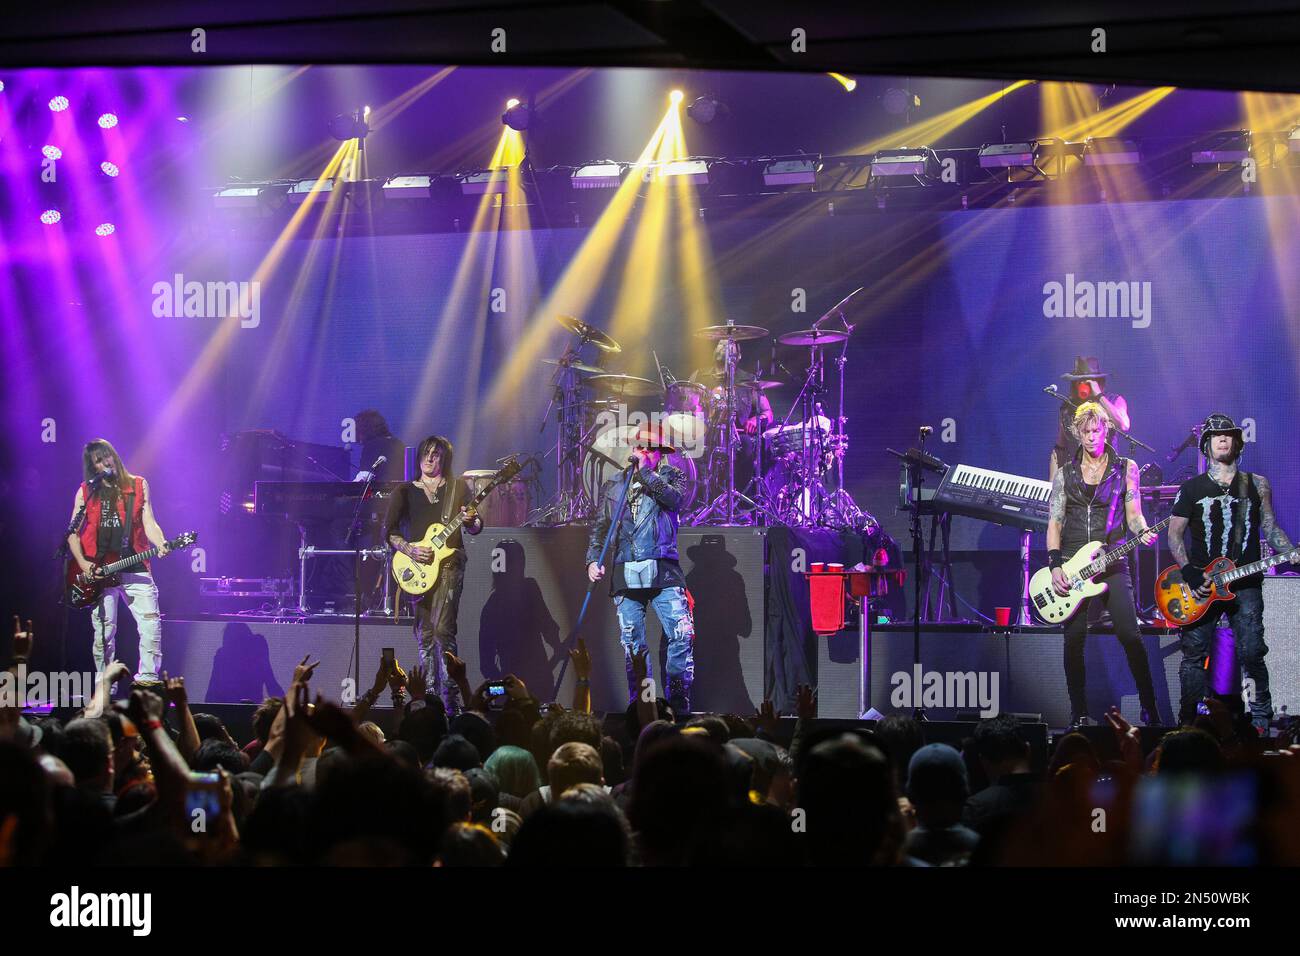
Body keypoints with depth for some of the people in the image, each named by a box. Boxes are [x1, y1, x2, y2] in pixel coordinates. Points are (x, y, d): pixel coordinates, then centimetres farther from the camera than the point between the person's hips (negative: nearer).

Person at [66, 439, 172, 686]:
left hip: (134, 567, 0)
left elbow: (149, 523, 2)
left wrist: (161, 544, -18)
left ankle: (147, 676, -8)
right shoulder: (86, 492, 8)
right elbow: (73, 531, 7)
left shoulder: (138, 486, 9)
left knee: (151, 622, -13)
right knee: (104, 629, 1)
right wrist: (83, 563, -6)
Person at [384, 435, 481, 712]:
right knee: (424, 634, 5)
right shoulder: (405, 491, 12)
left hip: (448, 563, -3)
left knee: (442, 629, -18)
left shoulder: (458, 487, 10)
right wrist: (409, 550, -10)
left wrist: (471, 521, -15)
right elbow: (389, 530, 7)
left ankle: (451, 699, -18)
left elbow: (477, 528, 9)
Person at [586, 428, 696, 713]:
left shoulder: (671, 476, 11)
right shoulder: (613, 486, 17)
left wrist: (645, 471, -7)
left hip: (663, 572, -2)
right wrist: (593, 560, 1)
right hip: (625, 576, 2)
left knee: (682, 636, -14)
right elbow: (600, 528, 17)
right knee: (632, 645, 1)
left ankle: (679, 705, -8)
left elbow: (674, 498, -12)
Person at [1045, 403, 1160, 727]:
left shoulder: (1125, 468, 7)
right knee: (1073, 640, -1)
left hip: (1112, 564, -2)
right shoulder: (1065, 473, 11)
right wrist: (1055, 565, -5)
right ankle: (1078, 715, 6)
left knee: (1130, 635, -13)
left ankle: (1150, 709, -7)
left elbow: (1133, 513, 3)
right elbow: (1054, 522, 7)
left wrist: (1143, 532, -20)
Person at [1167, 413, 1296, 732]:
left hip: (1246, 584, 0)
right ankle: (1188, 722, 6)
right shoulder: (1191, 488, 8)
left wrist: (1292, 554, -4)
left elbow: (1271, 529, 14)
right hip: (1202, 586, 0)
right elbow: (1175, 535, 6)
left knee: (1251, 652, -8)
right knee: (1194, 654, -3)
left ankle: (1261, 721, 3)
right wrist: (1190, 573, -8)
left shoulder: (1256, 485, 12)